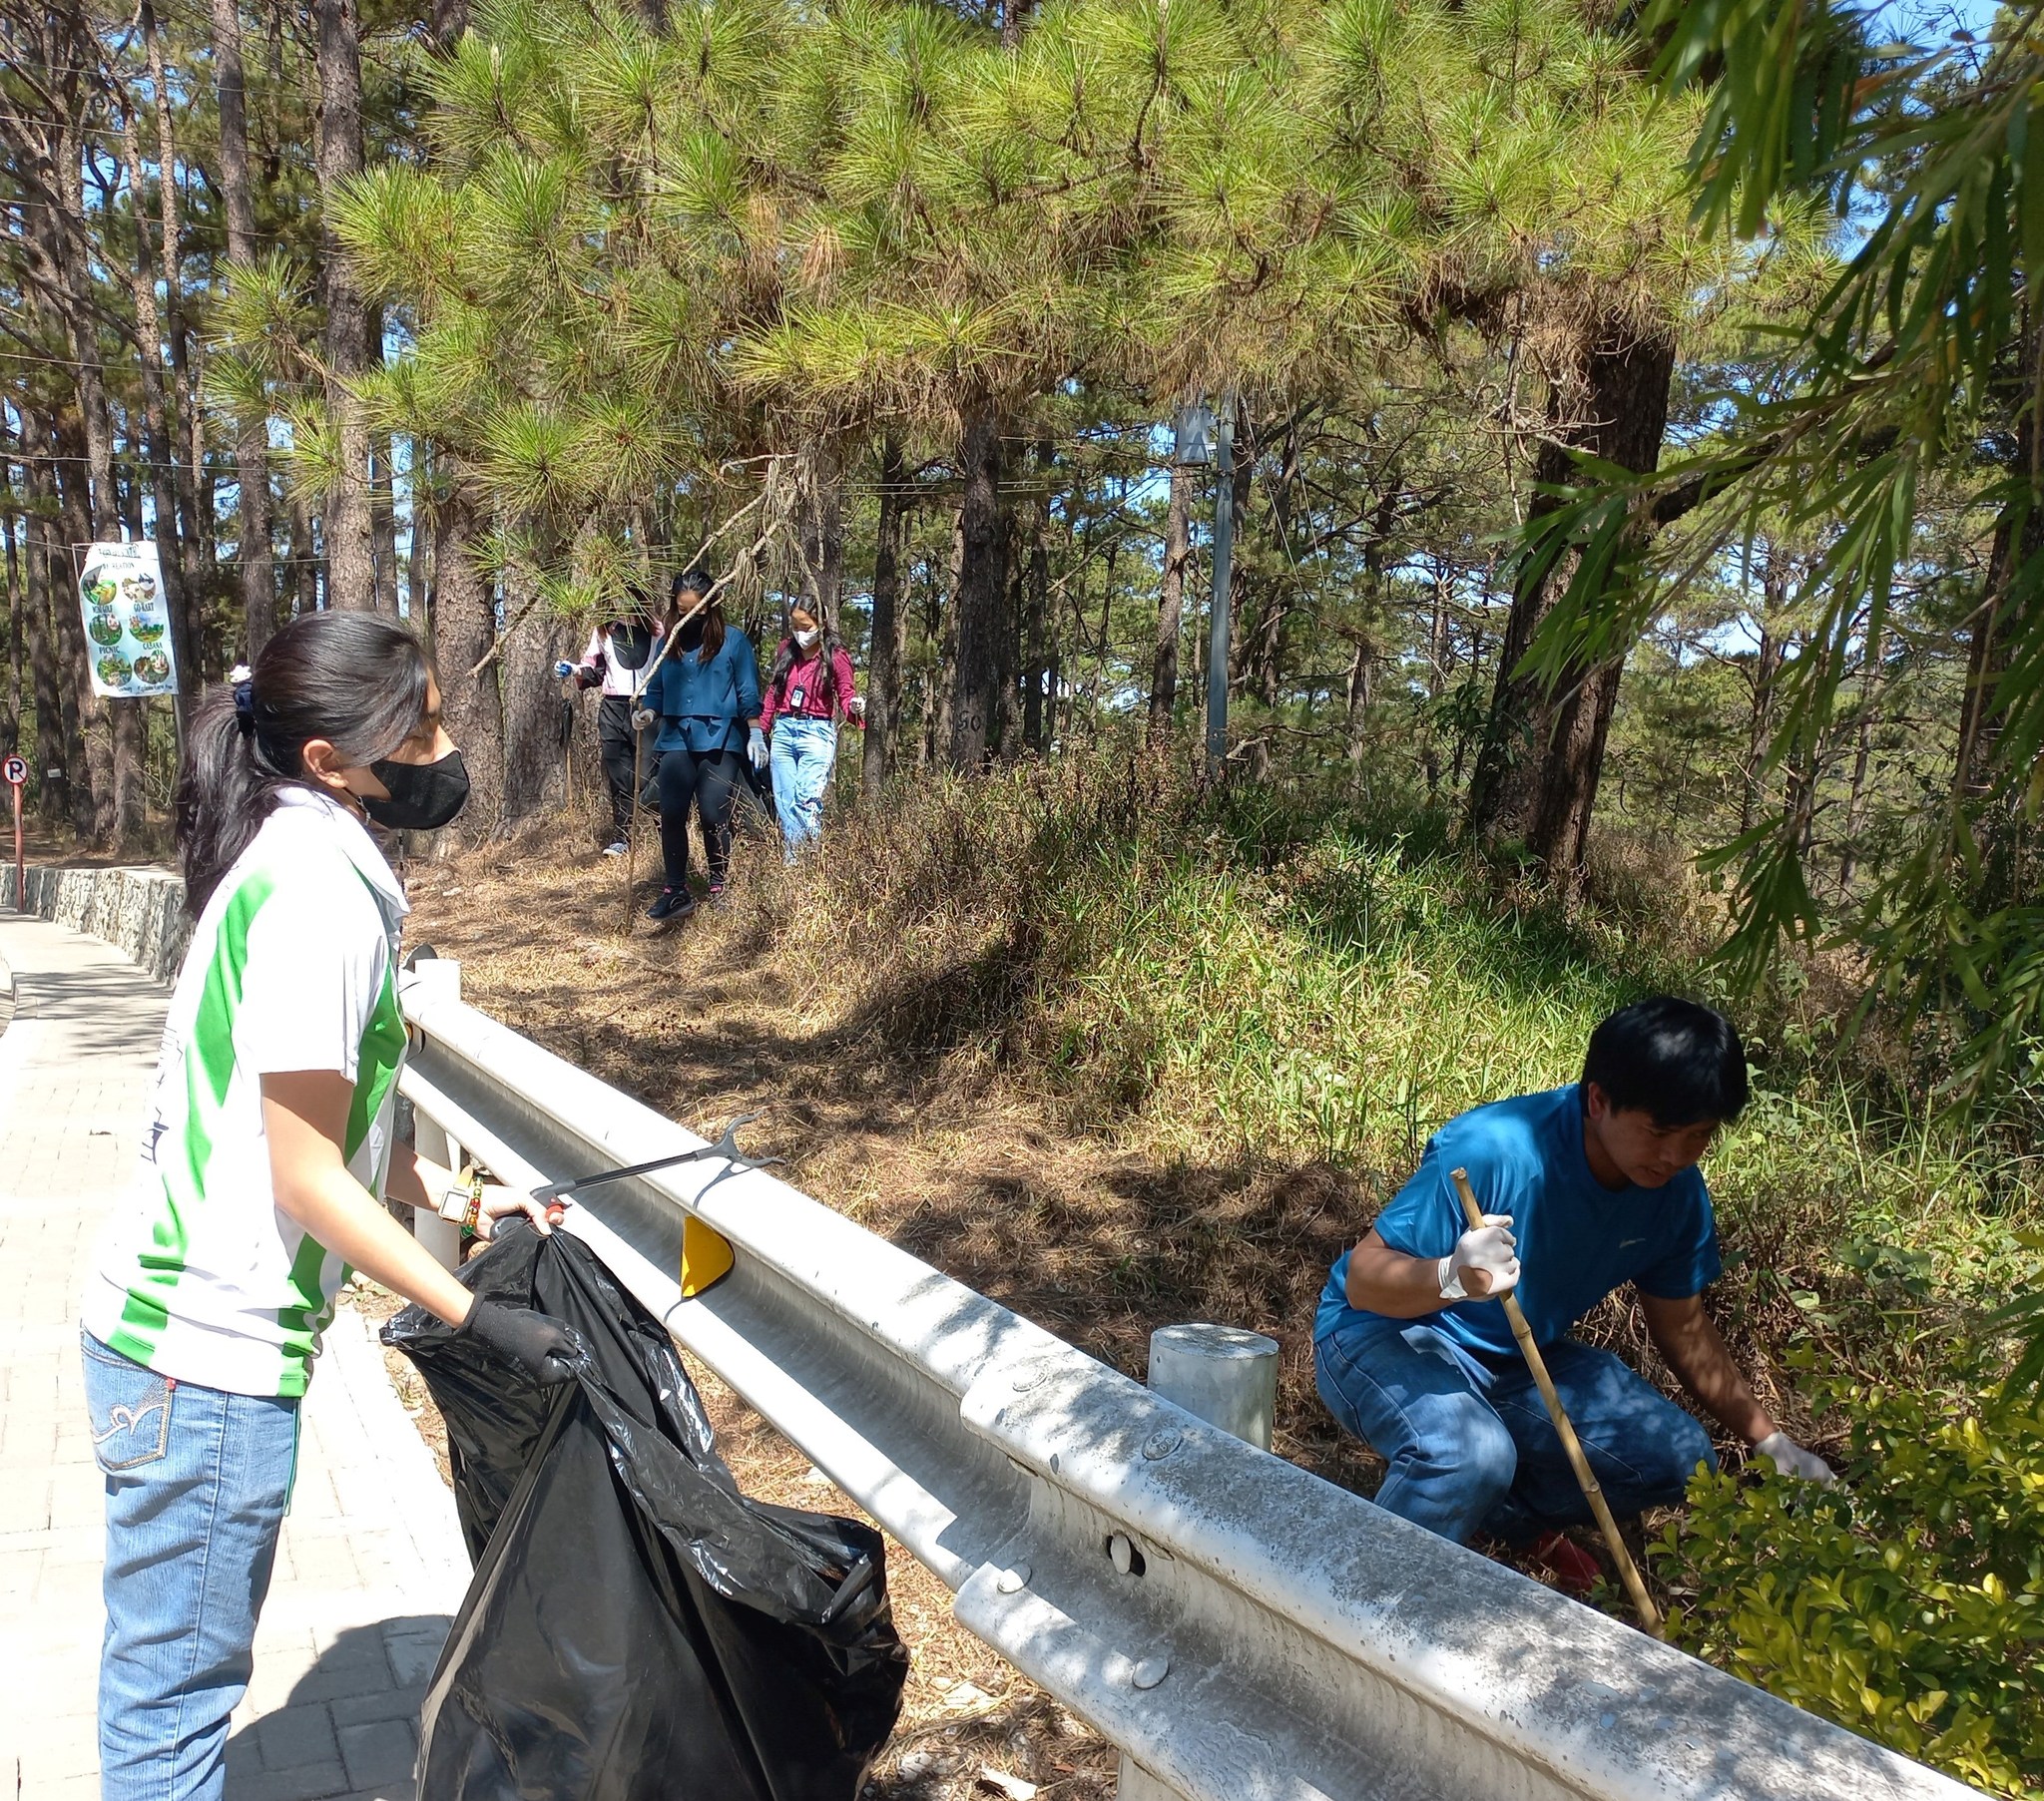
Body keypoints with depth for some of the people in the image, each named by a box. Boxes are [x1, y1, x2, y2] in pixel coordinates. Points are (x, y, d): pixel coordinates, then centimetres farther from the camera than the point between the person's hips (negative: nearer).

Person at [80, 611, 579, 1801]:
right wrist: (477, 1317, -16)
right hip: (205, 1354, -9)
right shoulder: (321, 891, -22)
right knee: (177, 1684, 7)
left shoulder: (312, 863, 8)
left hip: (191, 1331, 9)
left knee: (178, 1661, 23)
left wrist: (461, 1198, 8)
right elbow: (307, 1174, -21)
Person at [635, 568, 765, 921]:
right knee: (671, 815, -4)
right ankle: (675, 891, 3)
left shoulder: (733, 640, 1)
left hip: (719, 742, -3)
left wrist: (756, 735, -6)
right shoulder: (668, 643, 11)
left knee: (714, 817, -3)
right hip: (676, 742, 3)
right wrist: (649, 712, -5)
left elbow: (748, 693, 0)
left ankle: (719, 889, 12)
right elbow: (656, 690, 15)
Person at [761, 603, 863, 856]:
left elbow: (846, 696, 1)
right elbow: (773, 691, 16)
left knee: (807, 799, -18)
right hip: (783, 730, 5)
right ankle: (793, 863, 10)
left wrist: (854, 708, -22)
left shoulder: (836, 656, -2)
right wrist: (761, 729, 14)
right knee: (784, 802, 3)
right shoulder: (786, 650, 10)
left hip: (816, 732, -5)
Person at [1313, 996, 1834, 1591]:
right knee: (1471, 1454, -36)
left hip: (1518, 1361, 7)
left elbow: (1683, 1329, 8)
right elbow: (1363, 1278, -29)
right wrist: (1453, 1278, -49)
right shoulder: (1493, 1151, -32)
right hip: (1387, 1333, -7)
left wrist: (1772, 1442, 6)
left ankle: (1511, 1512, 19)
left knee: (1676, 1460, -5)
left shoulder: (1676, 1193, -9)